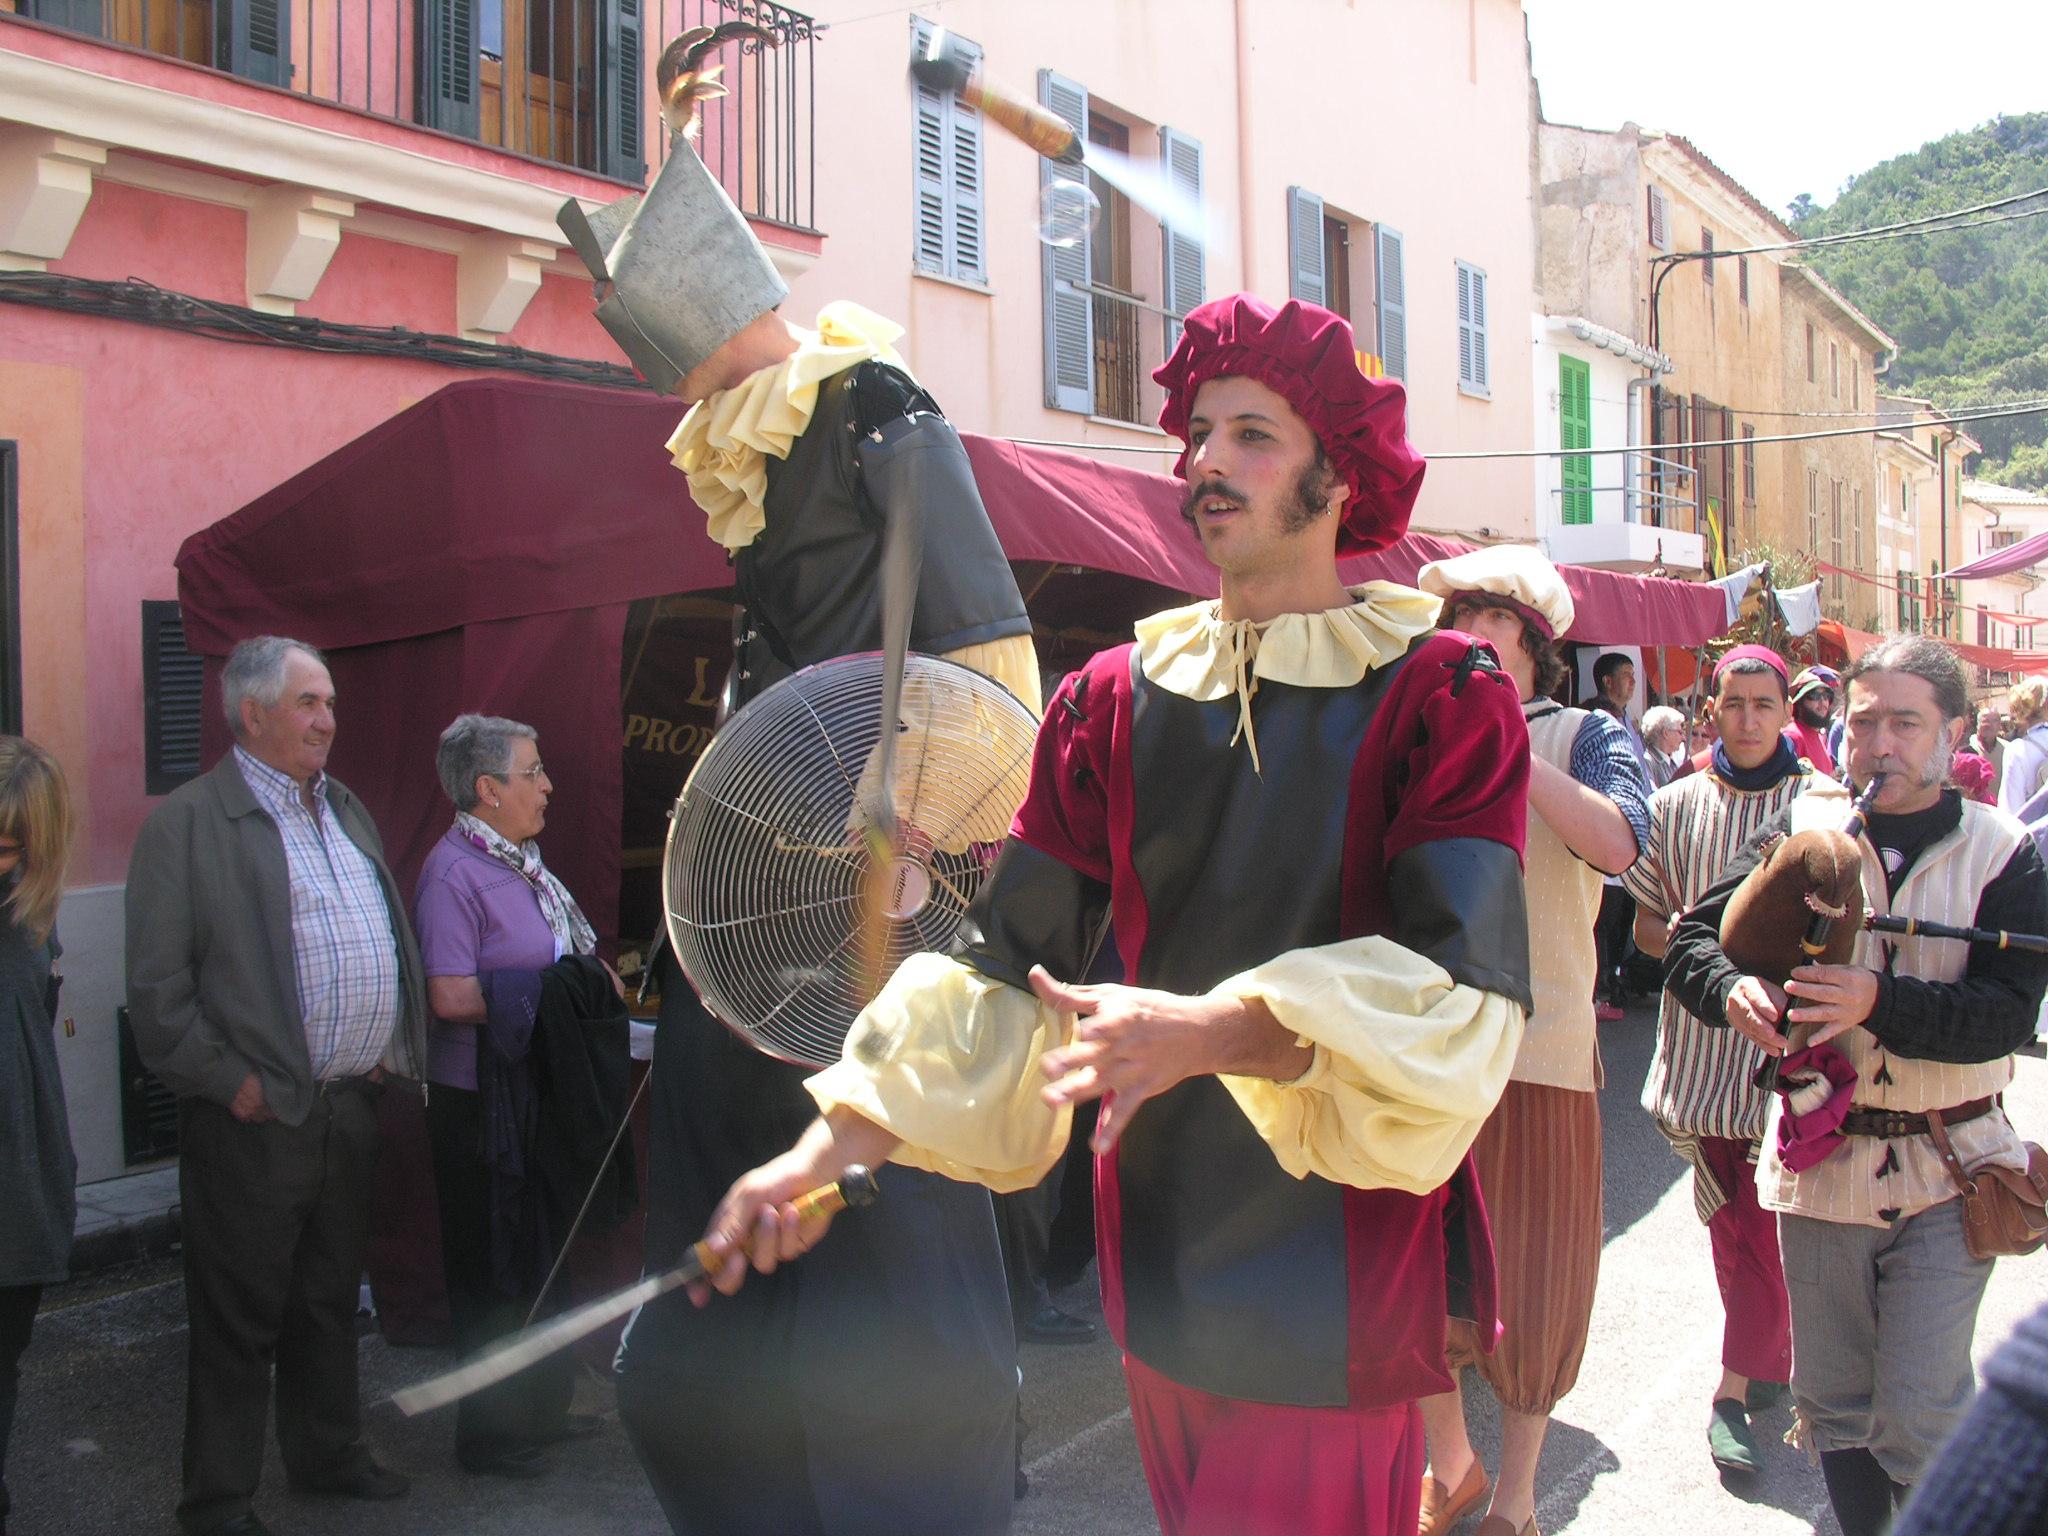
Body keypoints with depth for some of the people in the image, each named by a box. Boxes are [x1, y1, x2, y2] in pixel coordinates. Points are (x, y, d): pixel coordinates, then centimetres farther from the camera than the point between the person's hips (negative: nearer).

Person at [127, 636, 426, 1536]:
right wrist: (230, 1083, -15)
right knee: (238, 1317, 4)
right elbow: (158, 989, -13)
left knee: (330, 1300, 20)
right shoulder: (187, 823, -10)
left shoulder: (347, 811, 14)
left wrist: (389, 1052, 10)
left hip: (352, 1106, 7)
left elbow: (392, 941, 20)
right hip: (257, 1117, -7)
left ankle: (328, 1454, 36)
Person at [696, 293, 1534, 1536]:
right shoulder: (1114, 699, 4)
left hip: (1343, 1280, -4)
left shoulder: (1445, 696, -7)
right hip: (1162, 1258, 4)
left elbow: (1462, 995, -17)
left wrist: (1207, 1032, -30)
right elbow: (1007, 965, 2)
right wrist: (835, 1146, -7)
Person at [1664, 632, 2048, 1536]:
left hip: (1948, 1168, -2)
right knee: (1834, 1404, 14)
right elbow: (1694, 937, -2)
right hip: (1821, 1154, 2)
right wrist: (1731, 990, -24)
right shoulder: (1802, 828, 0)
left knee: (1919, 1420, -4)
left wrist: (1881, 1002, -29)